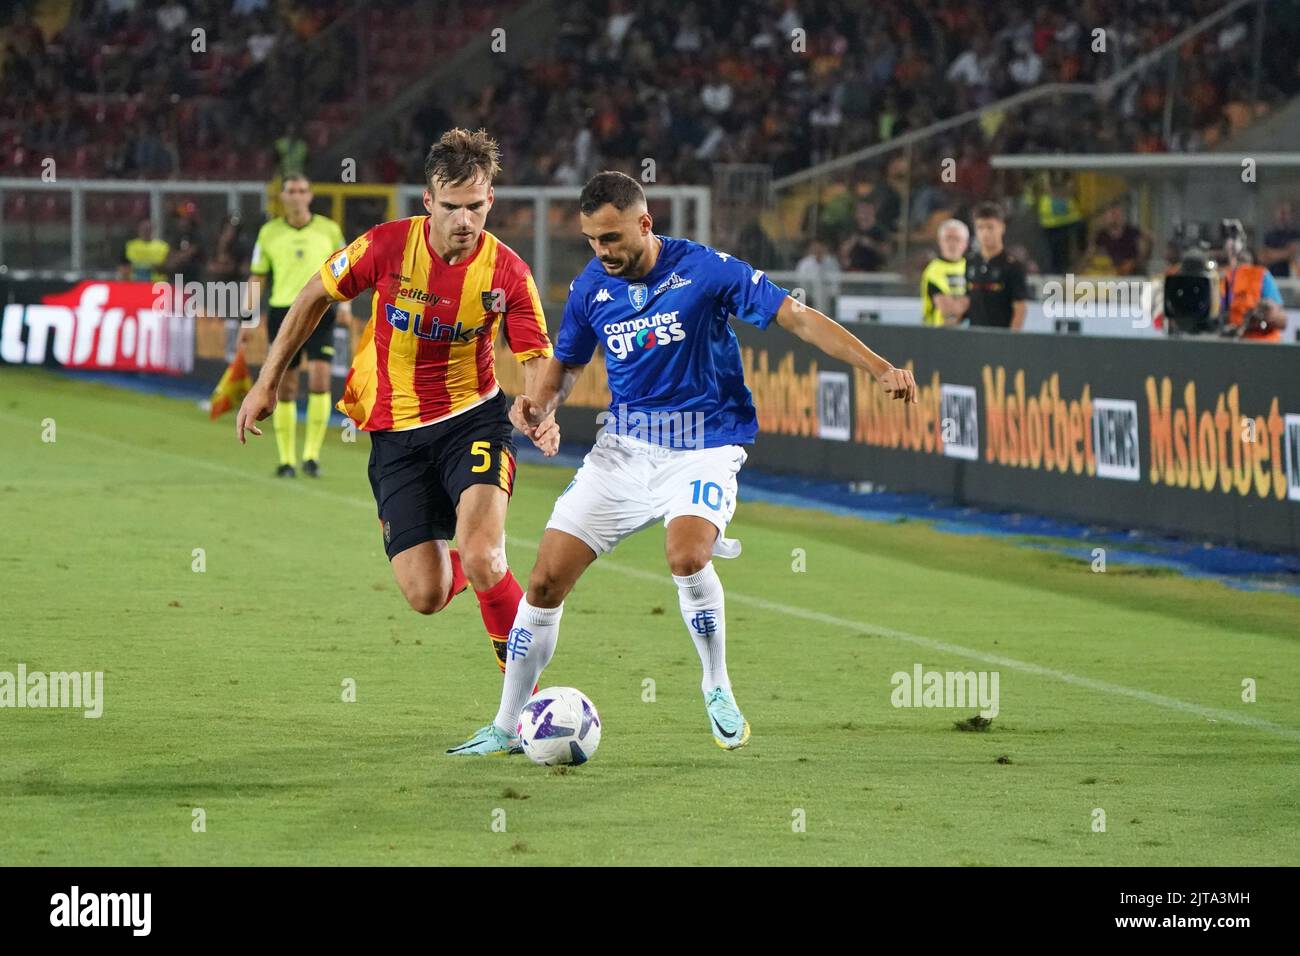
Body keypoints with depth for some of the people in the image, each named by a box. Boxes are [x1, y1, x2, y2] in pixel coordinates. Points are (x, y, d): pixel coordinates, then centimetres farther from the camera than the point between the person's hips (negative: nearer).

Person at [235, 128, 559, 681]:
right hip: (395, 430, 1)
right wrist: (267, 383, 5)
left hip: (472, 418, -1)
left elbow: (535, 360, -7)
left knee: (481, 558, -25)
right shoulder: (388, 246, -14)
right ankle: (459, 567, 33)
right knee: (425, 595, -6)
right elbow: (314, 298, 2)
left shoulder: (506, 272, -14)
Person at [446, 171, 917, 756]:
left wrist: (879, 369, -18)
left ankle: (717, 690, -6)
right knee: (546, 579, -4)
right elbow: (566, 364, 17)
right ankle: (505, 729, 11)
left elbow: (798, 318, -11)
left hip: (703, 446, -4)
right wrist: (539, 403, -6)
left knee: (686, 557, -32)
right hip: (624, 445, 4)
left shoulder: (705, 269, -13)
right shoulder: (590, 287, 0)